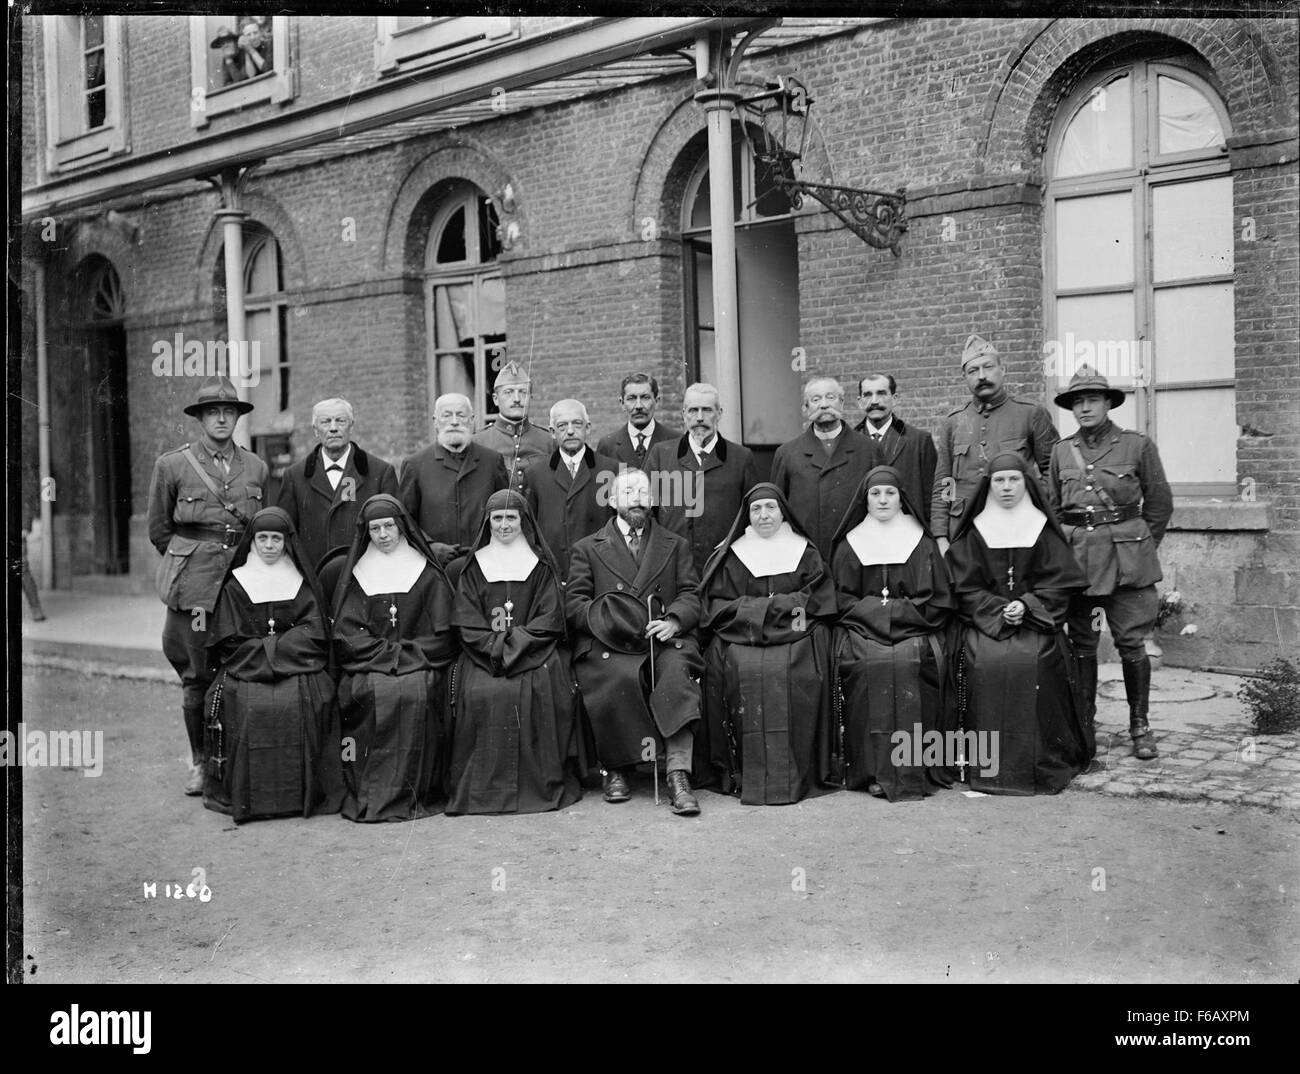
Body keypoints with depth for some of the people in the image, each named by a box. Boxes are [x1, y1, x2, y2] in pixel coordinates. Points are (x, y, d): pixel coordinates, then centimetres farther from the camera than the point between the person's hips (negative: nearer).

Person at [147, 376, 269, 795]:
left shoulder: (256, 467, 11)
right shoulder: (172, 465, 3)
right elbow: (158, 530, 10)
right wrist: (195, 558, 9)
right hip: (194, 584, -2)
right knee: (199, 675, -1)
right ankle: (200, 763, 14)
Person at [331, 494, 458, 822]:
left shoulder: (426, 573, 11)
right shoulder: (356, 574, 14)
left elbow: (442, 634, 4)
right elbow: (346, 634, 5)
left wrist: (405, 653, -8)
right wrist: (385, 653, -9)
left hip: (421, 664, -1)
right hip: (368, 666, 1)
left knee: (417, 692, -32)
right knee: (373, 693, -31)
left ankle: (417, 793, -23)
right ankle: (368, 791, -23)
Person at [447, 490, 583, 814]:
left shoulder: (541, 564, 12)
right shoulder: (475, 565, 15)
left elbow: (550, 617, 3)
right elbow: (465, 620, 6)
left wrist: (513, 641, -11)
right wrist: (495, 642, -11)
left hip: (534, 650, -1)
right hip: (484, 652, 1)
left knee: (539, 689, -29)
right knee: (482, 693, -27)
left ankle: (541, 783, -18)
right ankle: (483, 785, -18)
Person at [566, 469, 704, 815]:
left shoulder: (675, 545, 22)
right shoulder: (587, 548, 17)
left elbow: (691, 595, 11)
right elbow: (573, 604, 7)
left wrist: (674, 621, -11)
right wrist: (607, 619, -13)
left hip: (664, 638, 1)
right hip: (607, 644, -1)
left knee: (677, 671, -32)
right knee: (620, 677, -34)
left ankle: (678, 777, -37)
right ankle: (617, 769, -15)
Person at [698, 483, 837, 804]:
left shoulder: (805, 552, 16)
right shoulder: (731, 555, 14)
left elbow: (819, 601, 8)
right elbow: (717, 606, 6)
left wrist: (762, 606, -6)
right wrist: (783, 604, -6)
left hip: (796, 636, 0)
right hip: (741, 637, 0)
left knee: (796, 673, -31)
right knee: (742, 671, -31)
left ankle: (795, 773, -24)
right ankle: (746, 771, -25)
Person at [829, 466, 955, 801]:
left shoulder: (924, 545, 14)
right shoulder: (849, 546, 15)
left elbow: (939, 601, 9)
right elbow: (842, 600, 10)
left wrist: (901, 611, -5)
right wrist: (874, 611, -6)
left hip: (915, 631, 0)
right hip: (862, 630, 0)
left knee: (906, 662, -31)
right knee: (871, 663, -30)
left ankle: (912, 770, -27)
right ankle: (872, 770, -27)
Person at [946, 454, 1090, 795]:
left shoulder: (1043, 529, 9)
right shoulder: (975, 532, 10)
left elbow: (1059, 583, 3)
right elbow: (966, 588, 5)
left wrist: (1026, 606, -13)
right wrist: (999, 610, -11)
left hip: (1038, 618, 0)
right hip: (984, 619, 0)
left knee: (1033, 662, -31)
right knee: (988, 663, -30)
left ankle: (1036, 764, -18)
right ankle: (992, 765, -22)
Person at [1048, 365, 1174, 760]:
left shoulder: (1137, 445, 1)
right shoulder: (1061, 451, 9)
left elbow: (1160, 503, 7)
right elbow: (1052, 507, 17)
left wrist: (1140, 548, 7)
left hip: (1126, 559, -2)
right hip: (1075, 558, 3)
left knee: (1131, 642, -2)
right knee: (1081, 643, 5)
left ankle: (1140, 727, 12)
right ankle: (1083, 728, 14)